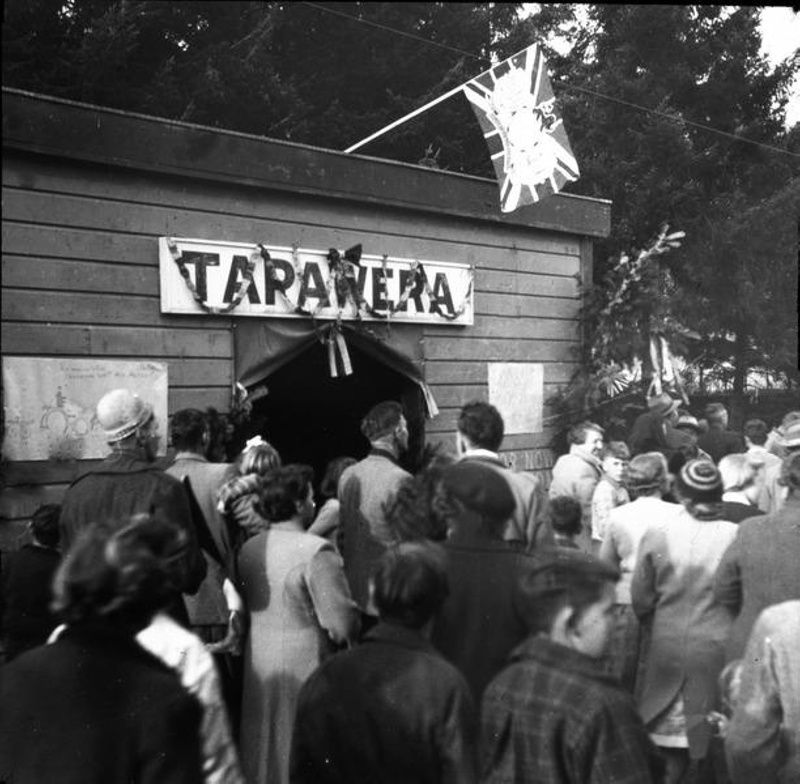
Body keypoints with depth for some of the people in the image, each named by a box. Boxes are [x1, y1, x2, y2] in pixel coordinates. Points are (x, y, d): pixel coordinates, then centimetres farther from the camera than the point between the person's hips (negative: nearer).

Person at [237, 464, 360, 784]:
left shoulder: (248, 548, 0)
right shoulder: (316, 551, -20)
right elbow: (343, 623, -22)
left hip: (257, 664, 6)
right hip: (304, 664, -6)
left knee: (262, 751, 23)